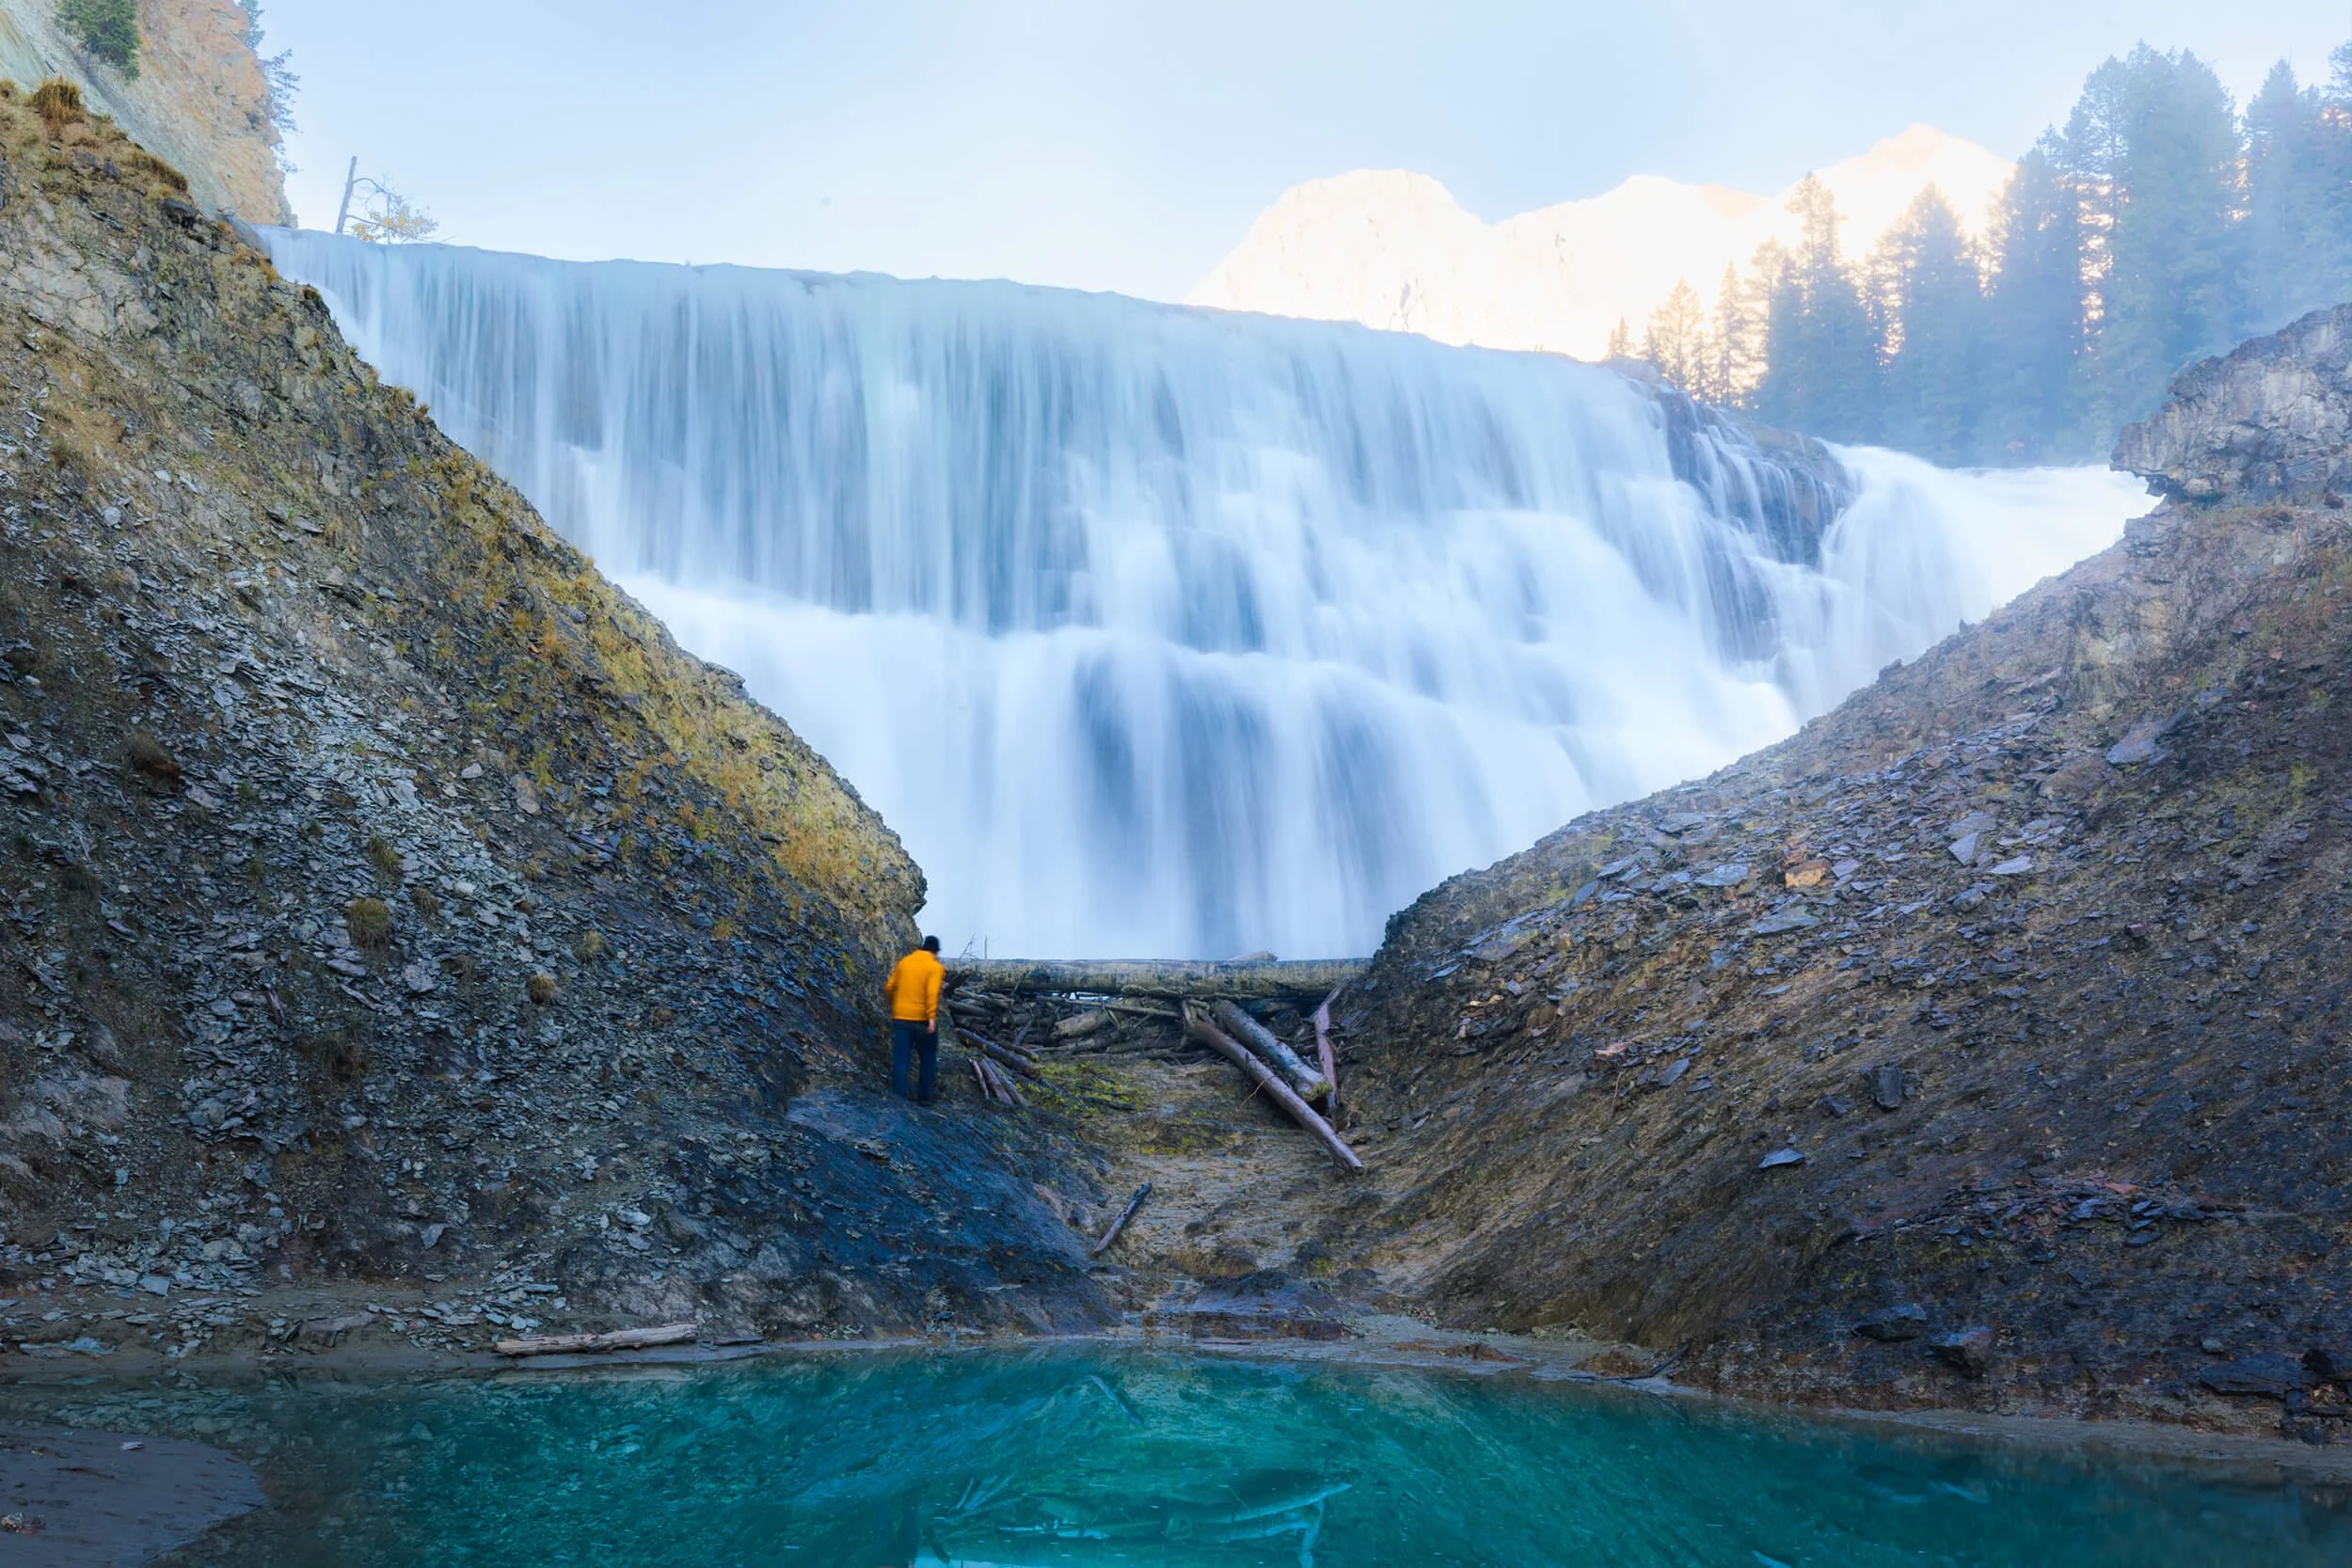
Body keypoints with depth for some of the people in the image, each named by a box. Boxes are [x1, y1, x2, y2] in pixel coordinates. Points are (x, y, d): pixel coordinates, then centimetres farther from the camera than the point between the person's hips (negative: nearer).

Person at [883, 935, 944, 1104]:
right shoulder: (935, 967, -5)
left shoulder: (903, 962, 8)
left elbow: (889, 988, 11)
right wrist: (932, 1017, -24)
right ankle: (924, 1097, 18)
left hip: (900, 1019, 3)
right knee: (928, 1060, 15)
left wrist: (894, 1006, 28)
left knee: (900, 1060, 1)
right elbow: (932, 992, -19)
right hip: (923, 1020, -3)